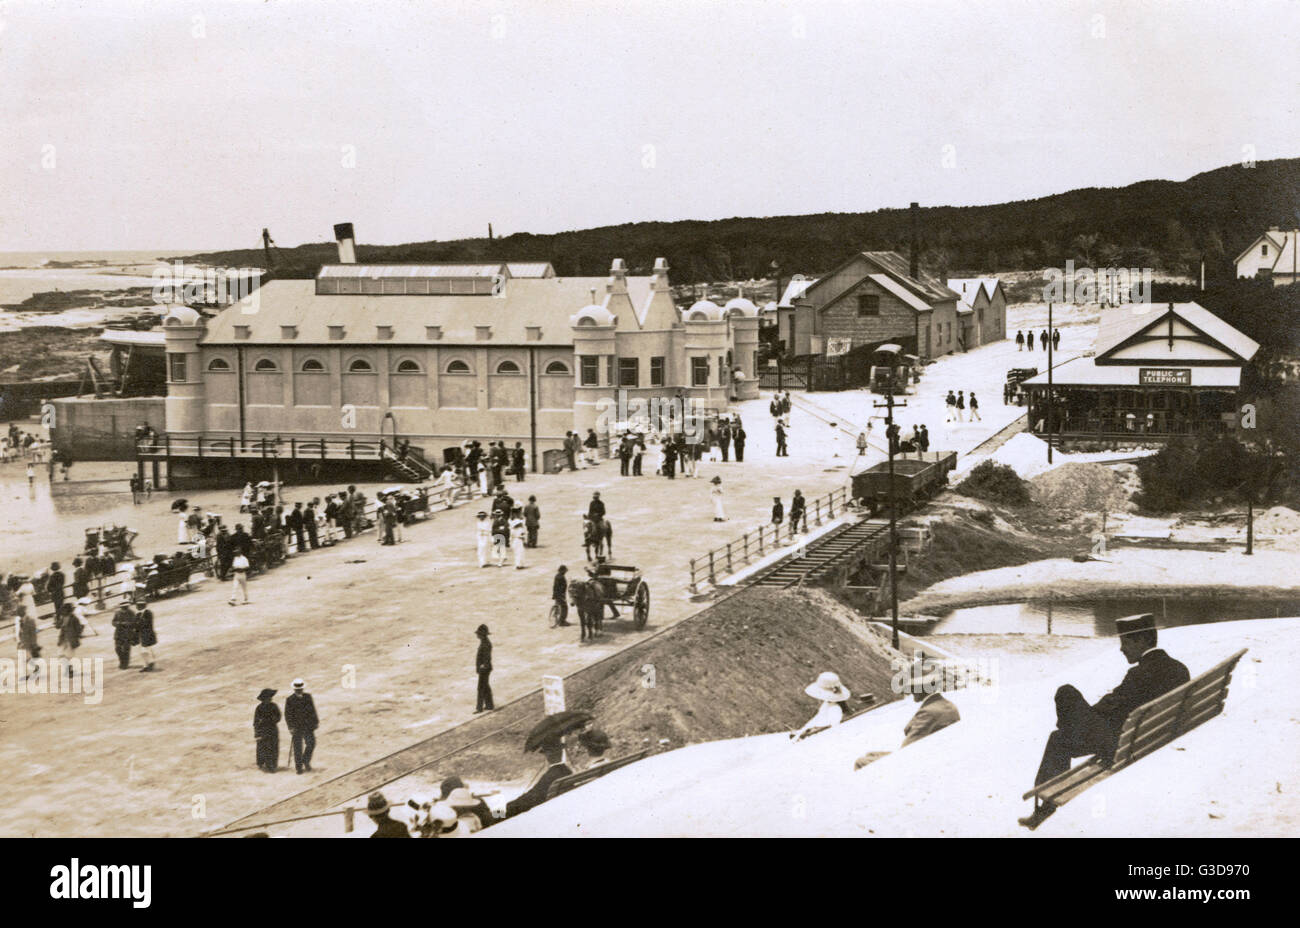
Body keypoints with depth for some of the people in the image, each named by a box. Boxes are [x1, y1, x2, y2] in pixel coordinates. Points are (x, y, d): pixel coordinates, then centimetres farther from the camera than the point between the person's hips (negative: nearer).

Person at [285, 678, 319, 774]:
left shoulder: (308, 696, 4)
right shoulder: (289, 699, -6)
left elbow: (312, 710, 11)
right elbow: (287, 714, -6)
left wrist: (315, 722, 8)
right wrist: (290, 727, -12)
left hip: (308, 726, 2)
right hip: (296, 727, -2)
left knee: (311, 743, -8)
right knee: (297, 747, -1)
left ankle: (306, 761, 14)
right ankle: (299, 767, 8)